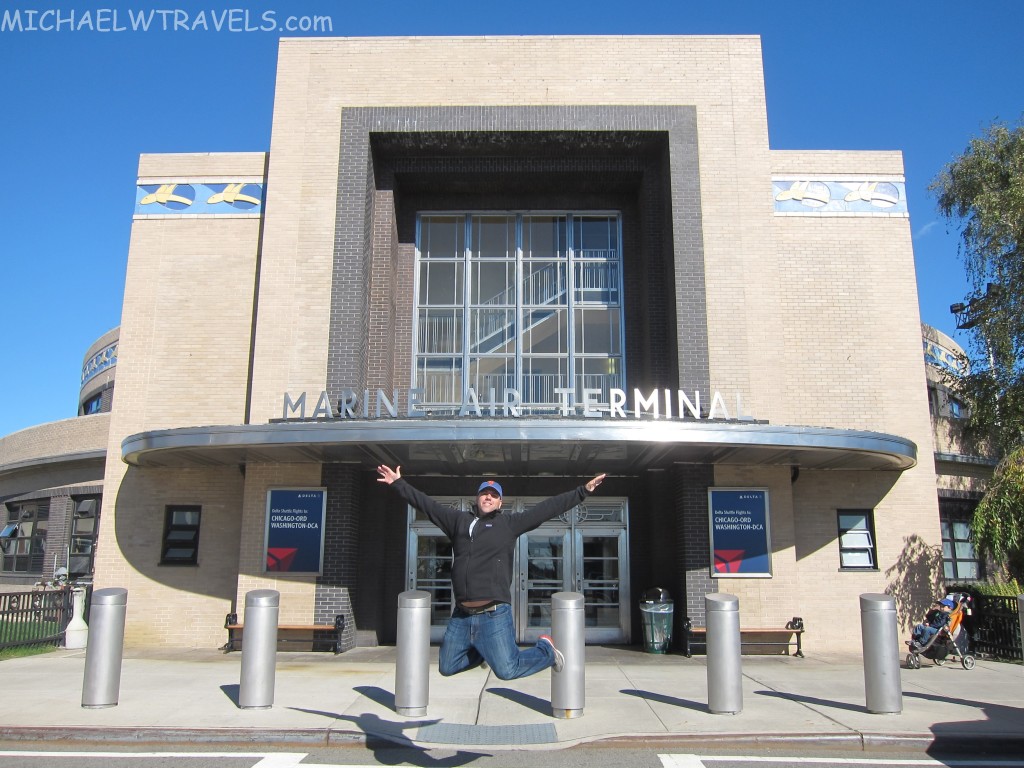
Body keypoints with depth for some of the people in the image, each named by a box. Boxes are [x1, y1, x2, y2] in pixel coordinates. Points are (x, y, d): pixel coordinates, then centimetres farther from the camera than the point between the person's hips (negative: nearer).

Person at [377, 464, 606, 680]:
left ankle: (546, 649, 20)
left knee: (507, 670, -9)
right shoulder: (458, 520, 12)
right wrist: (398, 484, 14)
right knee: (447, 667, 13)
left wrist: (583, 491, -2)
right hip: (461, 616, 5)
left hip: (494, 614, -5)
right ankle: (484, 649, 38)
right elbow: (426, 503, 16)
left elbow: (548, 508, 1)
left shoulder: (510, 524, 4)